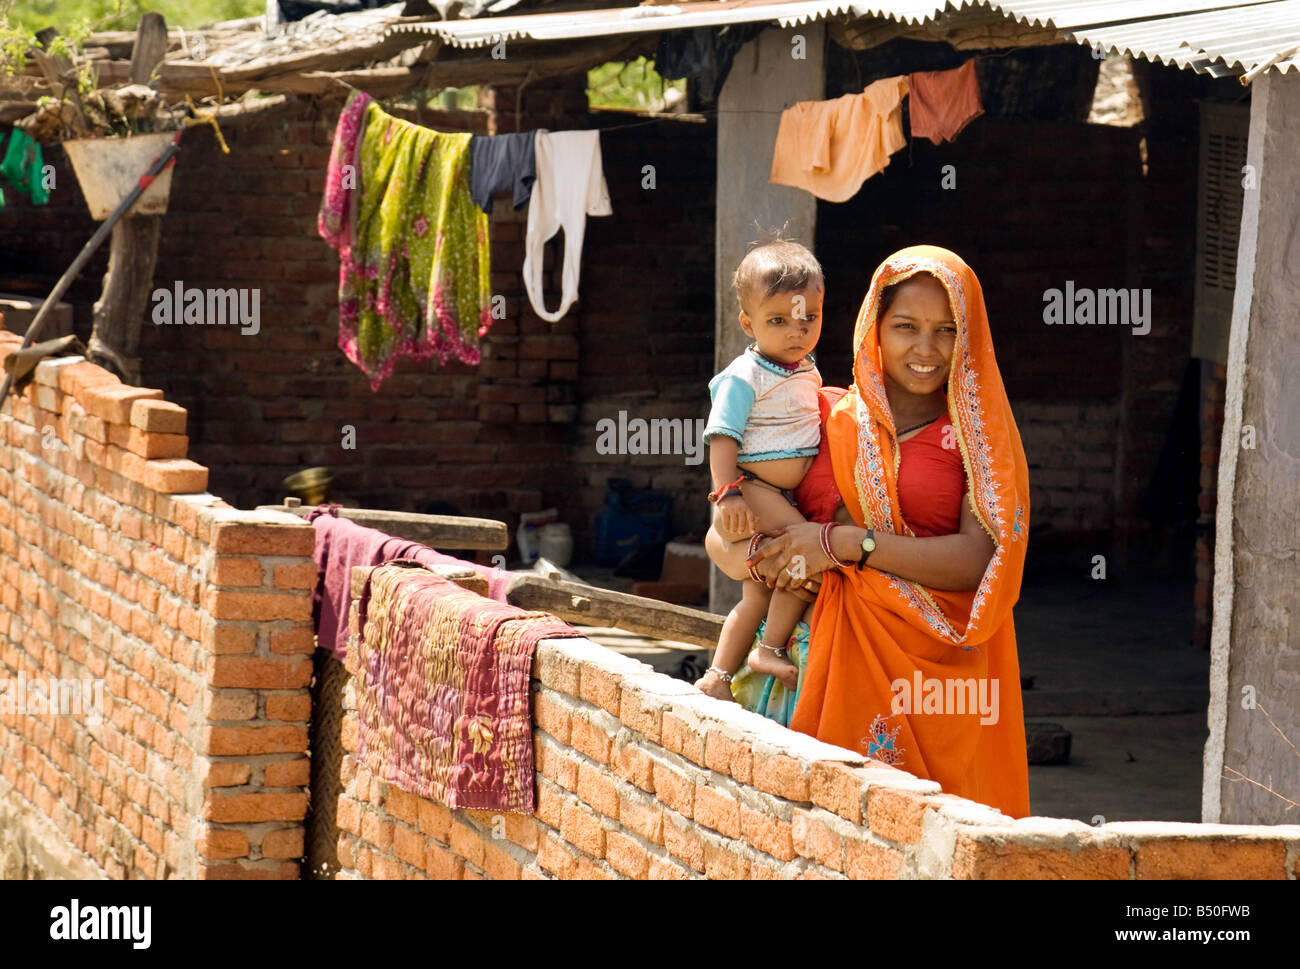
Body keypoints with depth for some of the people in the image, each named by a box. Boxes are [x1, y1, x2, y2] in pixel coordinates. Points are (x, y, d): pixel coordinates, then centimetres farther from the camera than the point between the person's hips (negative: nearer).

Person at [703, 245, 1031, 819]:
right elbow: (721, 535, 12)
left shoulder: (977, 436, 6)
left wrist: (840, 543, -12)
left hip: (938, 666, -2)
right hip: (834, 658, 2)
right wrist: (762, 559, -12)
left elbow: (977, 560, -10)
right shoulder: (831, 420, 12)